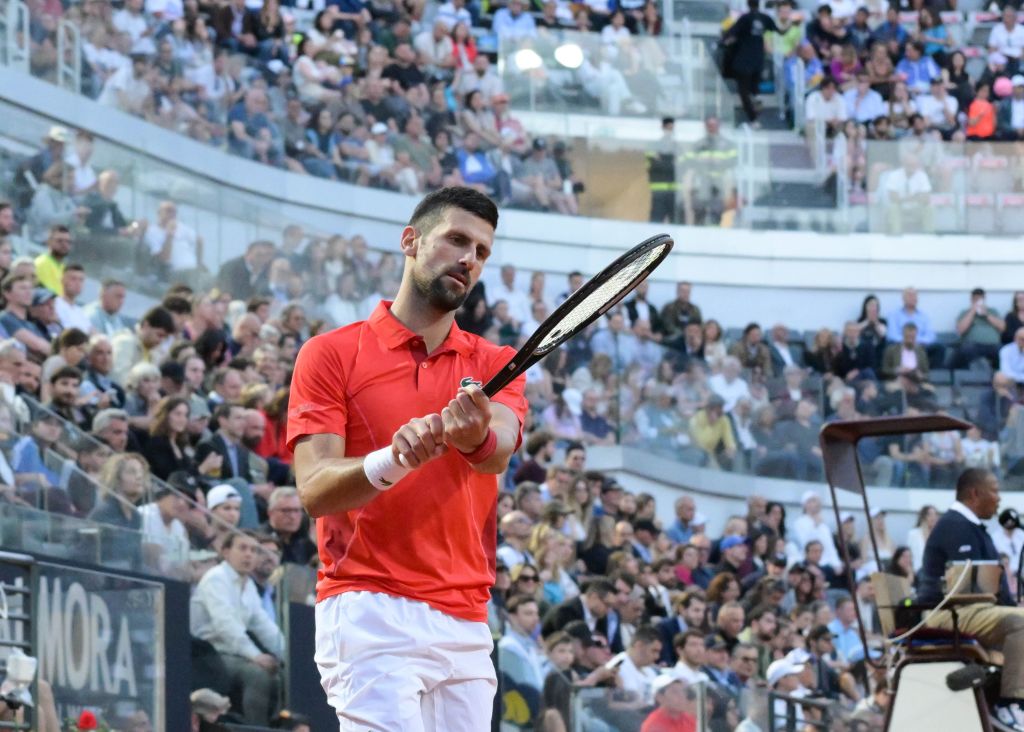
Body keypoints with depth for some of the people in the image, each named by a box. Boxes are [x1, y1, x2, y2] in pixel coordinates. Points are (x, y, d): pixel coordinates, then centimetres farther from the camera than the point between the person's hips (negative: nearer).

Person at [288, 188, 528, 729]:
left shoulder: (494, 364, 15)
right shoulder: (332, 354, 3)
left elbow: (499, 454, -8)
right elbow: (314, 492, -9)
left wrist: (475, 437, -34)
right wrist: (396, 460, -30)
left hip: (466, 623, 5)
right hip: (370, 616, -5)